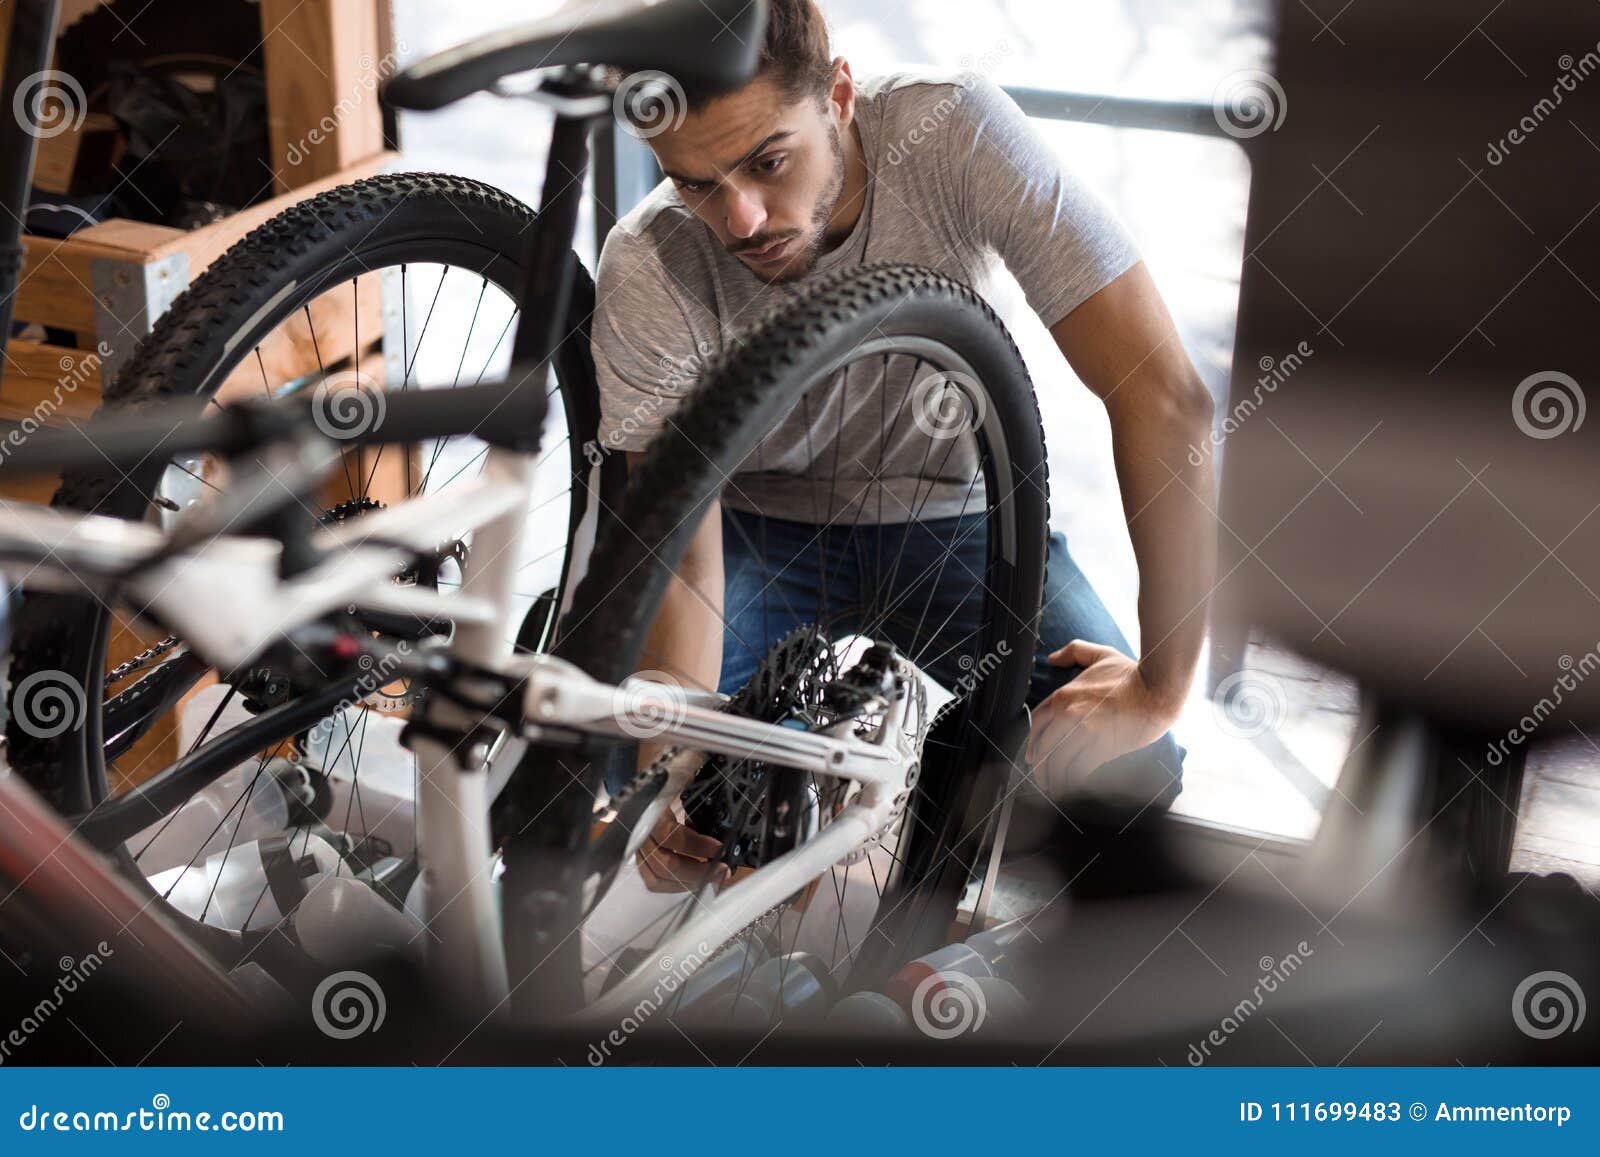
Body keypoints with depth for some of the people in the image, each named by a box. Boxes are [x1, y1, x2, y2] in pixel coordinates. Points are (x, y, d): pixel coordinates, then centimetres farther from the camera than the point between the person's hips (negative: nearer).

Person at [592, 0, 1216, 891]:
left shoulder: (959, 133, -31)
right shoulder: (649, 273, -26)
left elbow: (1165, 401, -32)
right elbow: (679, 561, -22)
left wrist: (1162, 689, -31)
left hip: (955, 511, 0)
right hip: (763, 524, 1)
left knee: (1127, 776, -21)